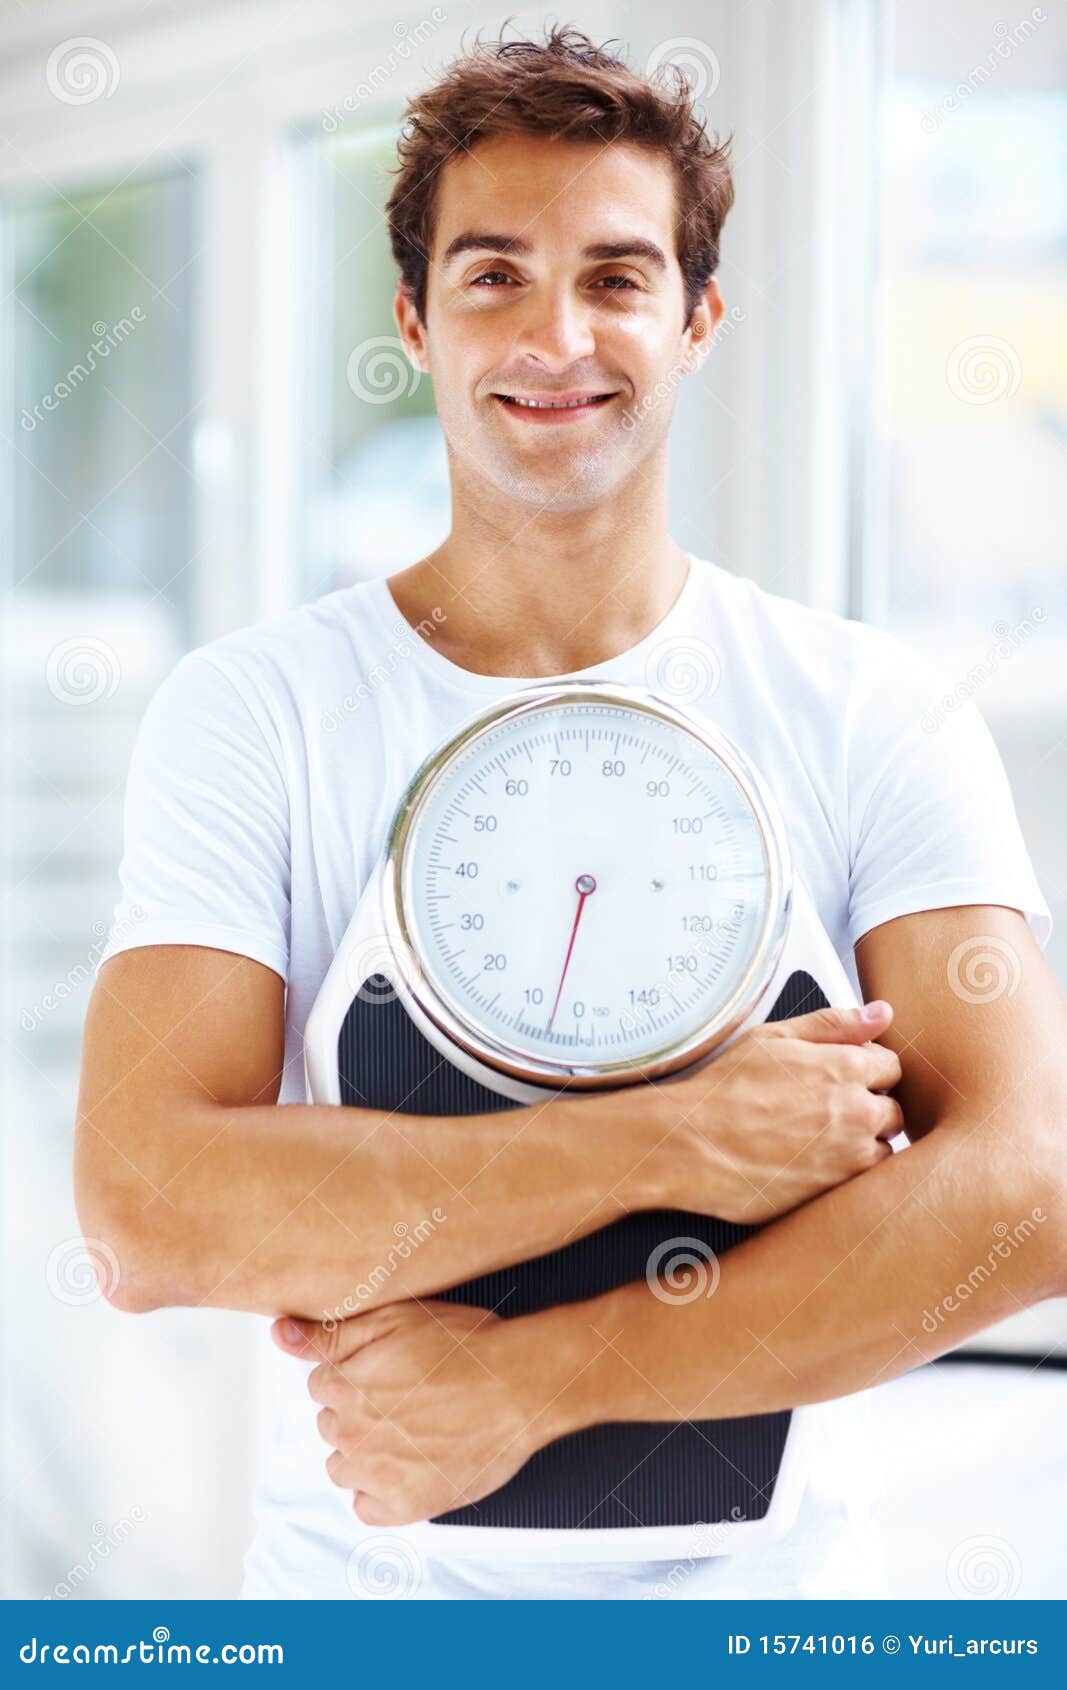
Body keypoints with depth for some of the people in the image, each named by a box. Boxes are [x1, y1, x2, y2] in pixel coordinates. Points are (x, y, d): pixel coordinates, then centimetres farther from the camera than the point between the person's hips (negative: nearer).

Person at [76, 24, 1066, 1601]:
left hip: (768, 1587, 1)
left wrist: (528, 1379, -23)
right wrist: (677, 1143, -25)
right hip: (359, 1587, 0)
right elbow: (145, 1208, -20)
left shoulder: (876, 716, -6)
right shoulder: (249, 714, -7)